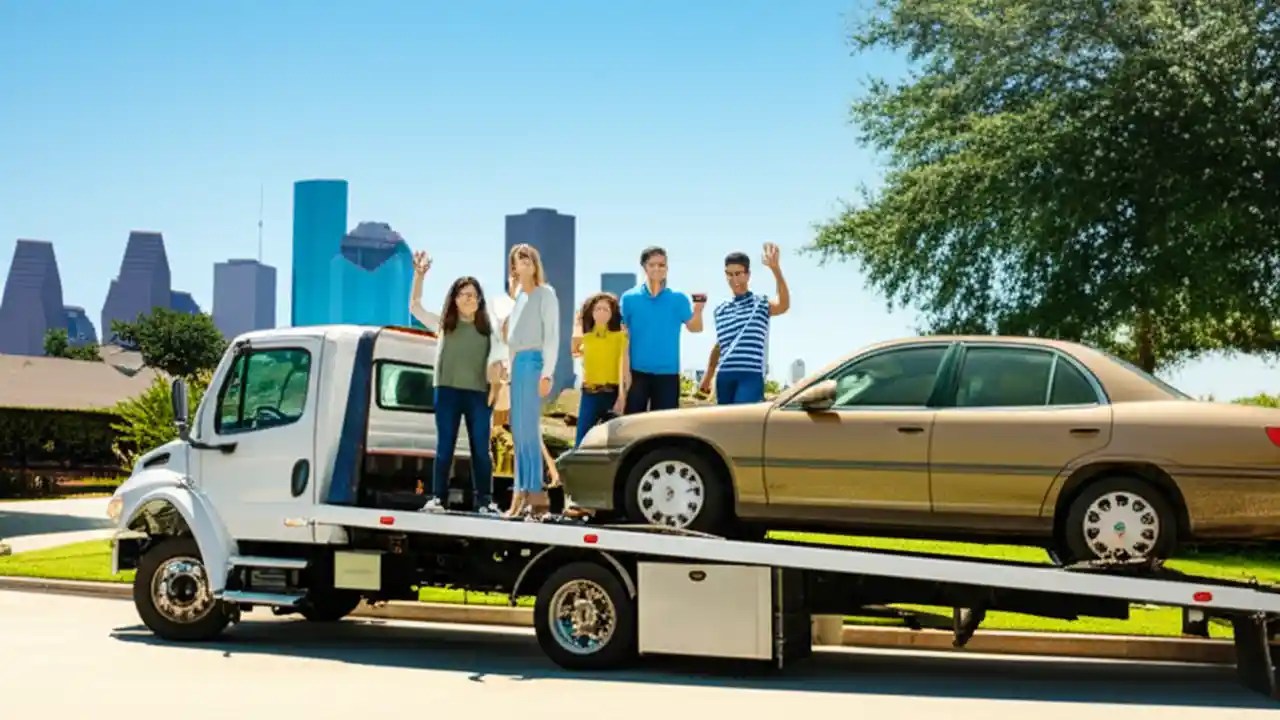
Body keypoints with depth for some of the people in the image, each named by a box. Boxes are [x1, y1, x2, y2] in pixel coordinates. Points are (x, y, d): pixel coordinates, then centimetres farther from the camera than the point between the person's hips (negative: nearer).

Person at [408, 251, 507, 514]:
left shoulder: (489, 326, 8)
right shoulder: (443, 324, 10)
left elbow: (499, 352, 1)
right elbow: (415, 306, 8)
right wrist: (419, 275, 0)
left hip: (478, 393, 0)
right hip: (448, 391, 0)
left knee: (481, 448, 2)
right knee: (444, 447, 3)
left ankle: (485, 500, 5)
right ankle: (437, 497, 5)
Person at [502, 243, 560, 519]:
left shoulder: (545, 293, -2)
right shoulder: (519, 296, 19)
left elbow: (552, 335, -9)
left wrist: (547, 372, -17)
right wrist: (509, 365, 13)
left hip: (533, 362, -8)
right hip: (518, 363, 8)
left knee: (528, 429, -12)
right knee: (519, 430, 5)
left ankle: (533, 494, -12)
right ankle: (525, 494, 6)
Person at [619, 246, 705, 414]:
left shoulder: (678, 298, 2)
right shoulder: (629, 298, 1)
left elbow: (694, 327, -5)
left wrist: (697, 310, -27)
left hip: (667, 372, 0)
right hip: (637, 371, 0)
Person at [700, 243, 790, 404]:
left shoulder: (761, 304, 3)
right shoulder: (720, 310, 17)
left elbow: (784, 305, -19)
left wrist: (775, 268, -33)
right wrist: (708, 376, 29)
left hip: (751, 375, -5)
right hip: (724, 376, 5)